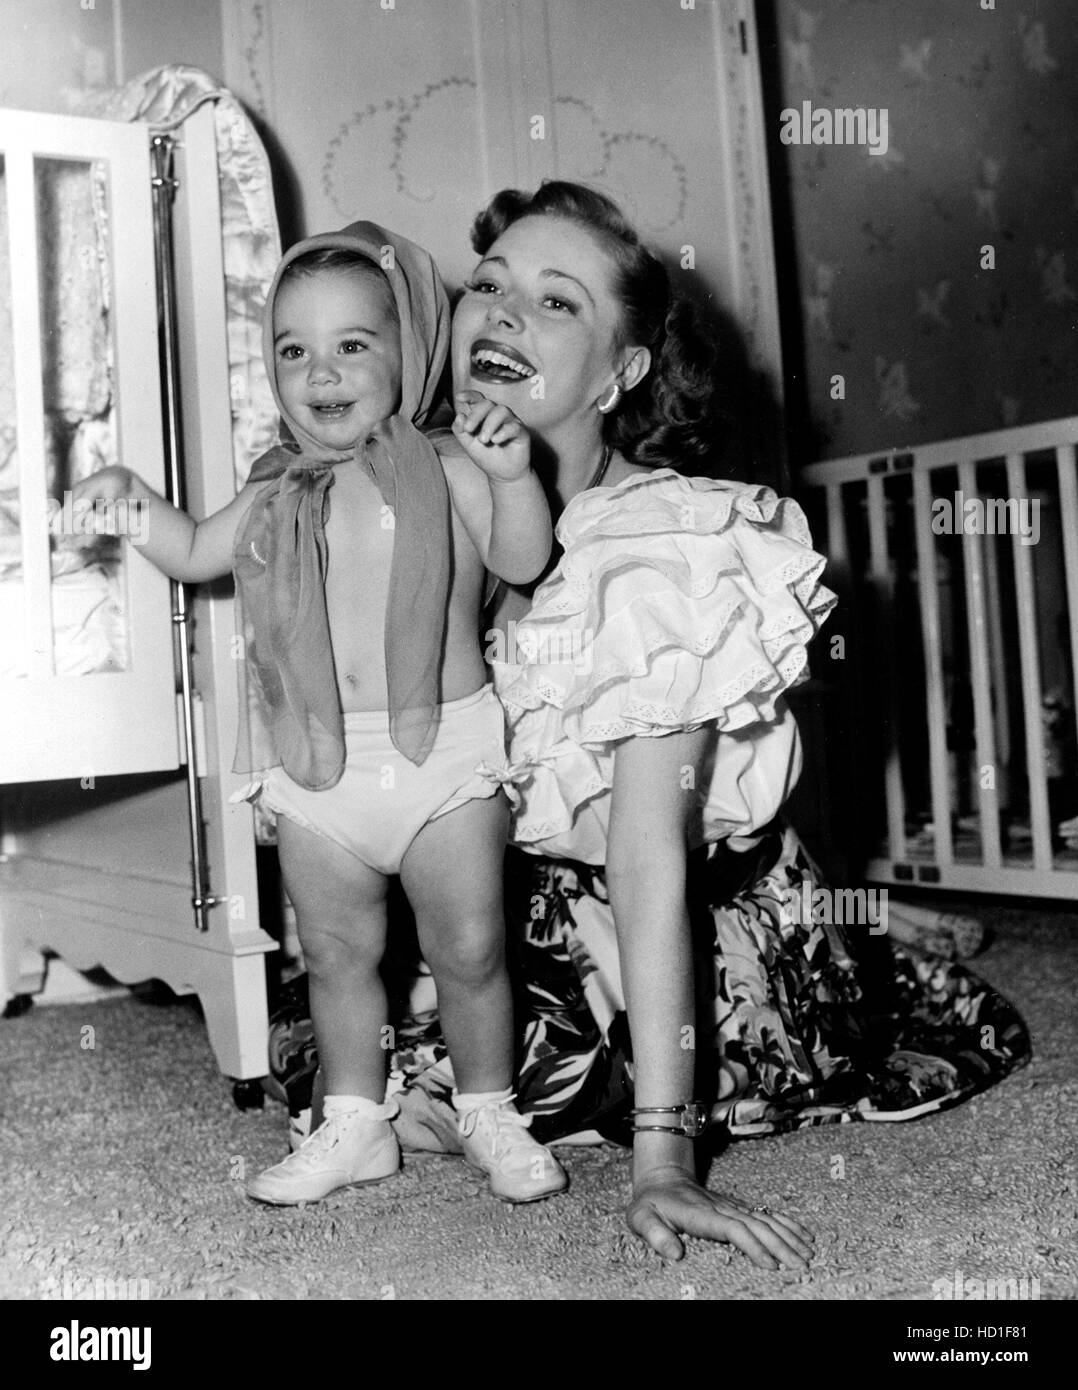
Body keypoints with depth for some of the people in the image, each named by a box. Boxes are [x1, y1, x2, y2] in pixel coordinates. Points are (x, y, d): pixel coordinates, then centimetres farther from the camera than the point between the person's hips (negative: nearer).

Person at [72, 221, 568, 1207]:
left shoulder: (442, 467, -3)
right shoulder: (280, 493, 10)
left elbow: (523, 560, -11)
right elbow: (196, 554, 22)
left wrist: (512, 474, -26)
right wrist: (132, 497, 8)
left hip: (441, 749, -3)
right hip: (317, 762, 4)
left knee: (469, 946, 5)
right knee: (337, 951, 12)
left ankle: (489, 1114, 24)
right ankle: (354, 1125, 27)